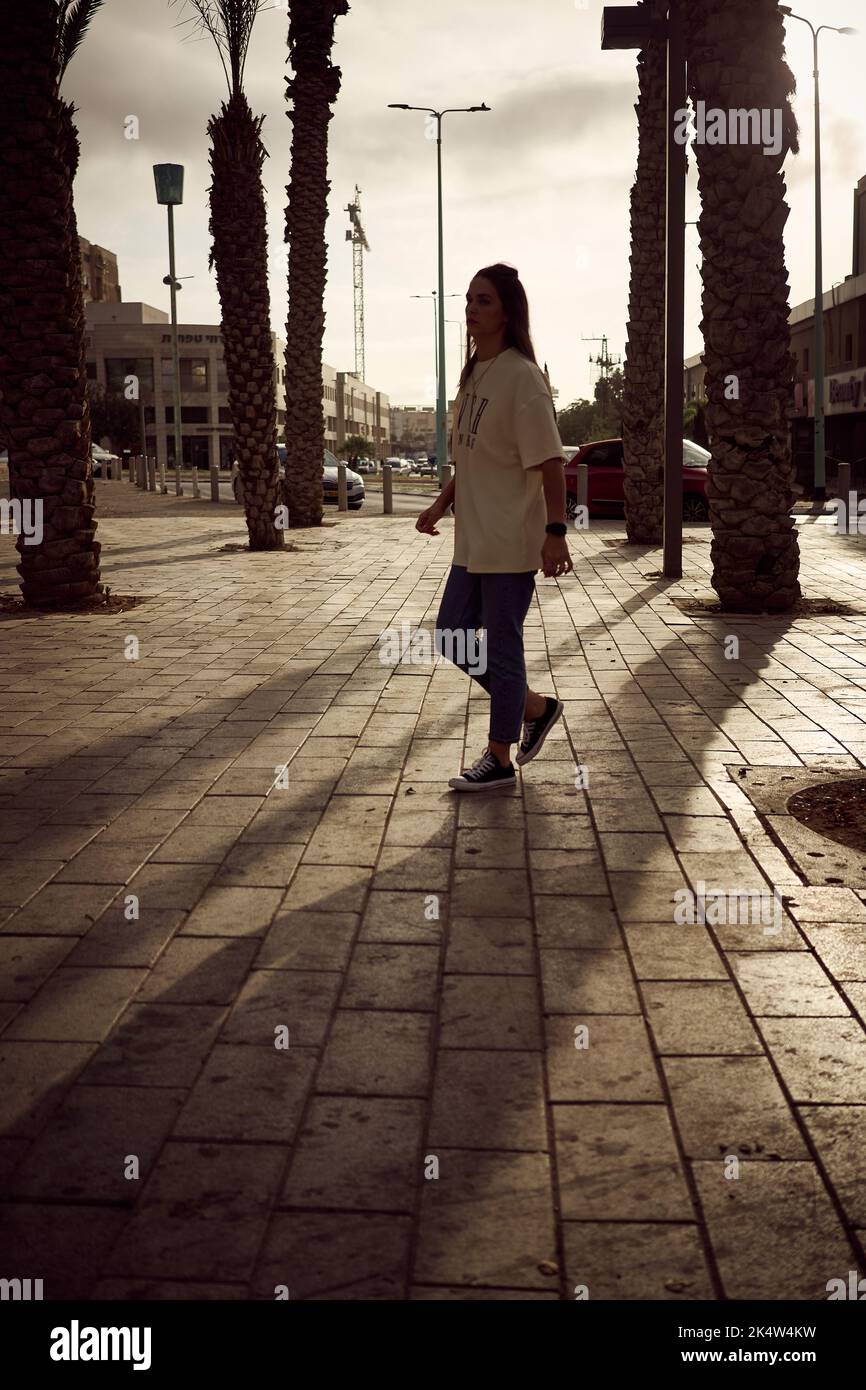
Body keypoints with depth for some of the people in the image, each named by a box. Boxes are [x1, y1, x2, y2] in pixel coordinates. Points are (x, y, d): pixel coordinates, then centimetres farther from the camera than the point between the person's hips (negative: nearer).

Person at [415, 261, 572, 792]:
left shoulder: (522, 376, -14)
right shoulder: (474, 373, 12)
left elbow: (550, 461, -18)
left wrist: (555, 532, -23)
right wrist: (441, 505, 15)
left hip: (512, 539, -9)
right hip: (474, 537, 9)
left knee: (501, 646, 0)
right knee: (453, 636, 14)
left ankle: (500, 760, 15)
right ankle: (536, 707, 30)